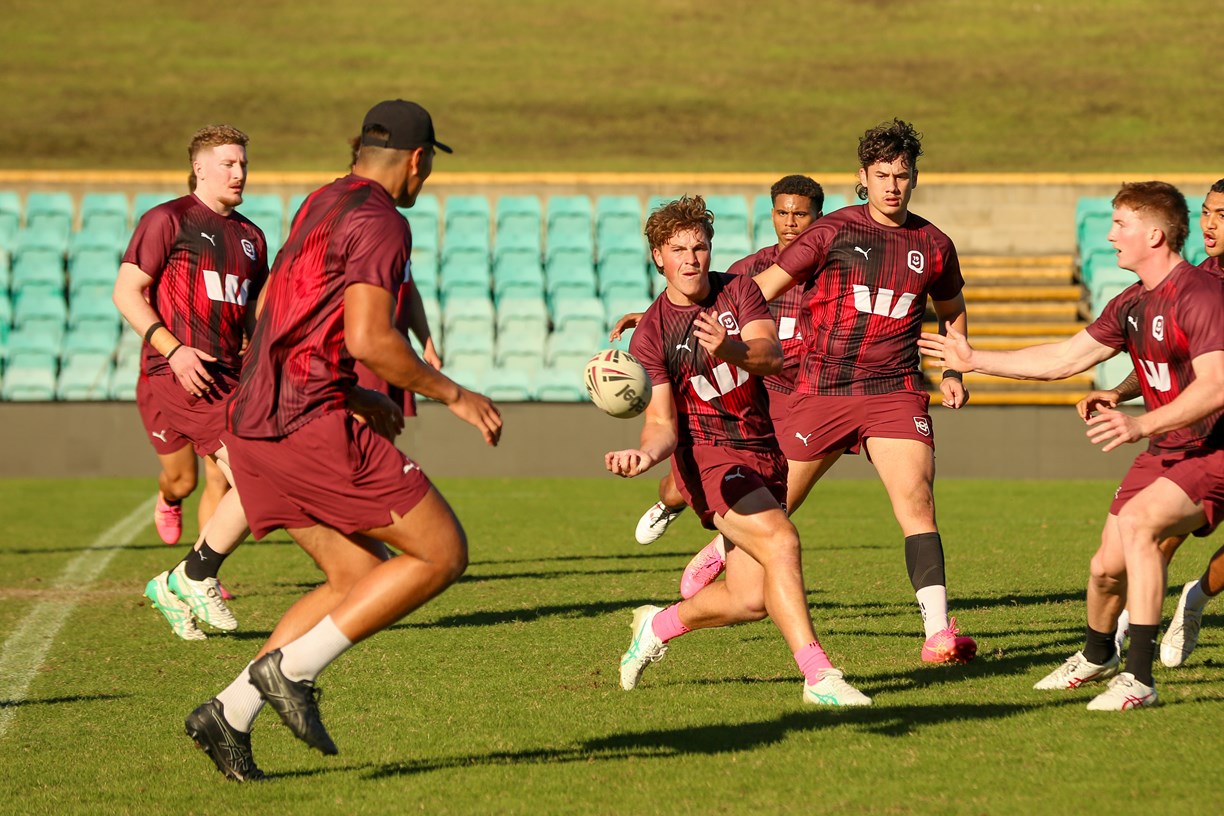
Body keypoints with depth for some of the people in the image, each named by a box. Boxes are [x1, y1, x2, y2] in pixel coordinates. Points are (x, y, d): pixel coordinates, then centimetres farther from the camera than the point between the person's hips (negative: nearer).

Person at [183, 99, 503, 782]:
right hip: (310, 424, -10)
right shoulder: (380, 221, -9)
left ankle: (230, 713, 5)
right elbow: (368, 339, -20)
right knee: (442, 553, -3)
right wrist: (455, 396, -9)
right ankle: (293, 669, -9)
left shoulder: (320, 206, 21)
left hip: (252, 422, 10)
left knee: (361, 581, 14)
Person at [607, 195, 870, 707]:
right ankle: (818, 675, -32)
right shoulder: (651, 334, -6)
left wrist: (735, 350, -38)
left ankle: (658, 626, 31)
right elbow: (662, 422, -10)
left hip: (763, 453, 5)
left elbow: (772, 355, -15)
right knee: (780, 542, -29)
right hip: (708, 456, -5)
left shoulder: (738, 291, 2)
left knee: (750, 599, 4)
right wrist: (646, 453, -33)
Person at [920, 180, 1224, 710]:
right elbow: (1064, 358, 19)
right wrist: (973, 360, 21)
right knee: (1107, 566, 6)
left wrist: (1142, 425, -40)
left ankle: (1139, 681, -27)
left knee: (1137, 521, -31)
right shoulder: (1132, 304, 10)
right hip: (1164, 451, 8)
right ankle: (1097, 656, 39)